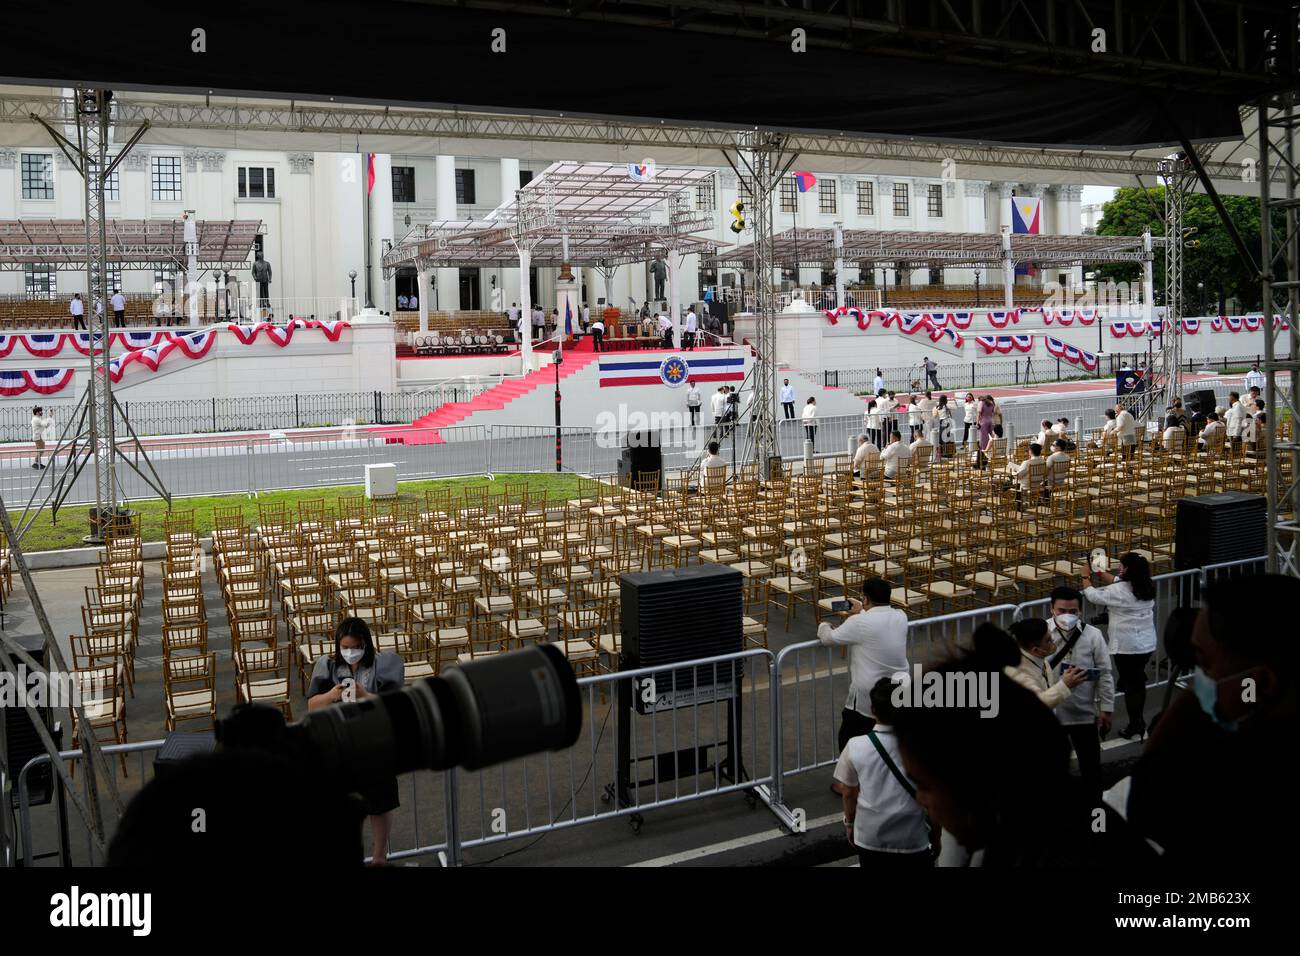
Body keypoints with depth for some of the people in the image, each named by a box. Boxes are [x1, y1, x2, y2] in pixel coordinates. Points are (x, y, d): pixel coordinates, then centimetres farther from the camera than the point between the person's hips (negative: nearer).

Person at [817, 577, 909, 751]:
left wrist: (823, 626, 19)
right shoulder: (901, 617, -1)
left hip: (867, 699, -6)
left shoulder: (860, 622, -18)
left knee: (848, 744, 9)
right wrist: (862, 612, 33)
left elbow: (828, 639, -2)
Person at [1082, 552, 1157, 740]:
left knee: (1130, 684, 3)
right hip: (1147, 643, 7)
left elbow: (1093, 596, -7)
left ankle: (1135, 726, 11)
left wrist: (1086, 578, 8)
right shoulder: (1146, 586, 2)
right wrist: (1100, 573, 21)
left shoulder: (1119, 591, -21)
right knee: (1138, 681, 19)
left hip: (1127, 646, -7)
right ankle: (1139, 721, 31)